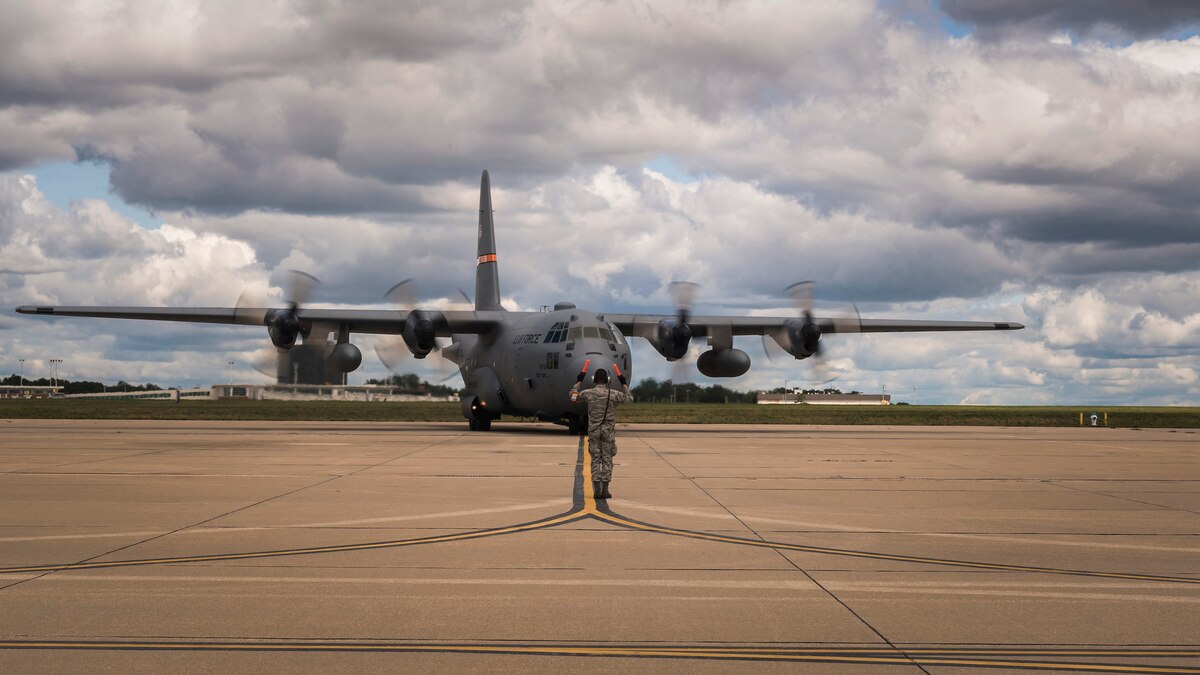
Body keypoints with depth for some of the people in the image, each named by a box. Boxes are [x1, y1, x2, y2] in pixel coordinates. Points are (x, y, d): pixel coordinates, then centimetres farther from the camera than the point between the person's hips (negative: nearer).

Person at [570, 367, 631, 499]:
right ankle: (605, 489, 1)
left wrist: (579, 381, 23)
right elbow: (629, 398, 12)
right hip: (608, 430, -1)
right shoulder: (614, 394, -6)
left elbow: (573, 396, 14)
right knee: (607, 459, 4)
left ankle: (597, 489, -1)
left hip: (593, 430, 1)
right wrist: (624, 384, 22)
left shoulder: (588, 393, -5)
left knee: (595, 459, 5)